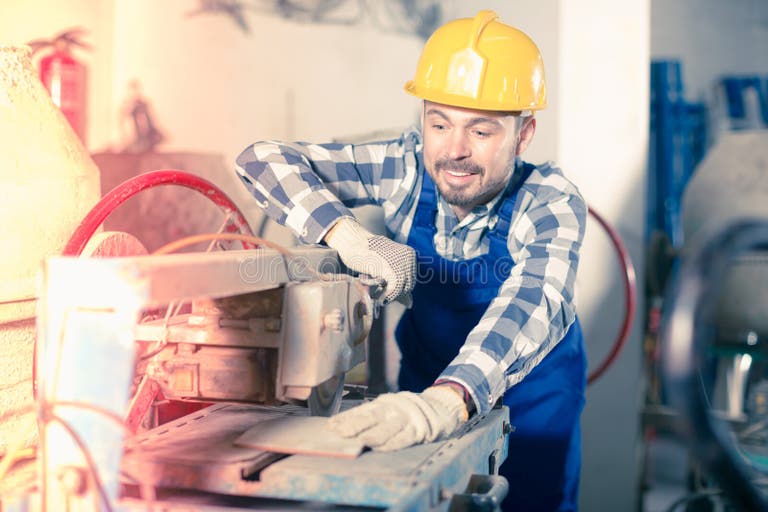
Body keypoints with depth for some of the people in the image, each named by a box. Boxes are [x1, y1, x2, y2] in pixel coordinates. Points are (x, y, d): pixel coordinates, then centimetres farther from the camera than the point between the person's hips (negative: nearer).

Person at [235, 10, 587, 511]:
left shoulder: (552, 203, -27)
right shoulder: (409, 168, -20)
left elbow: (535, 305, -46)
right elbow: (263, 160, -21)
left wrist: (447, 401, -64)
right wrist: (348, 235, -39)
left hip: (531, 399, -2)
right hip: (426, 384, 2)